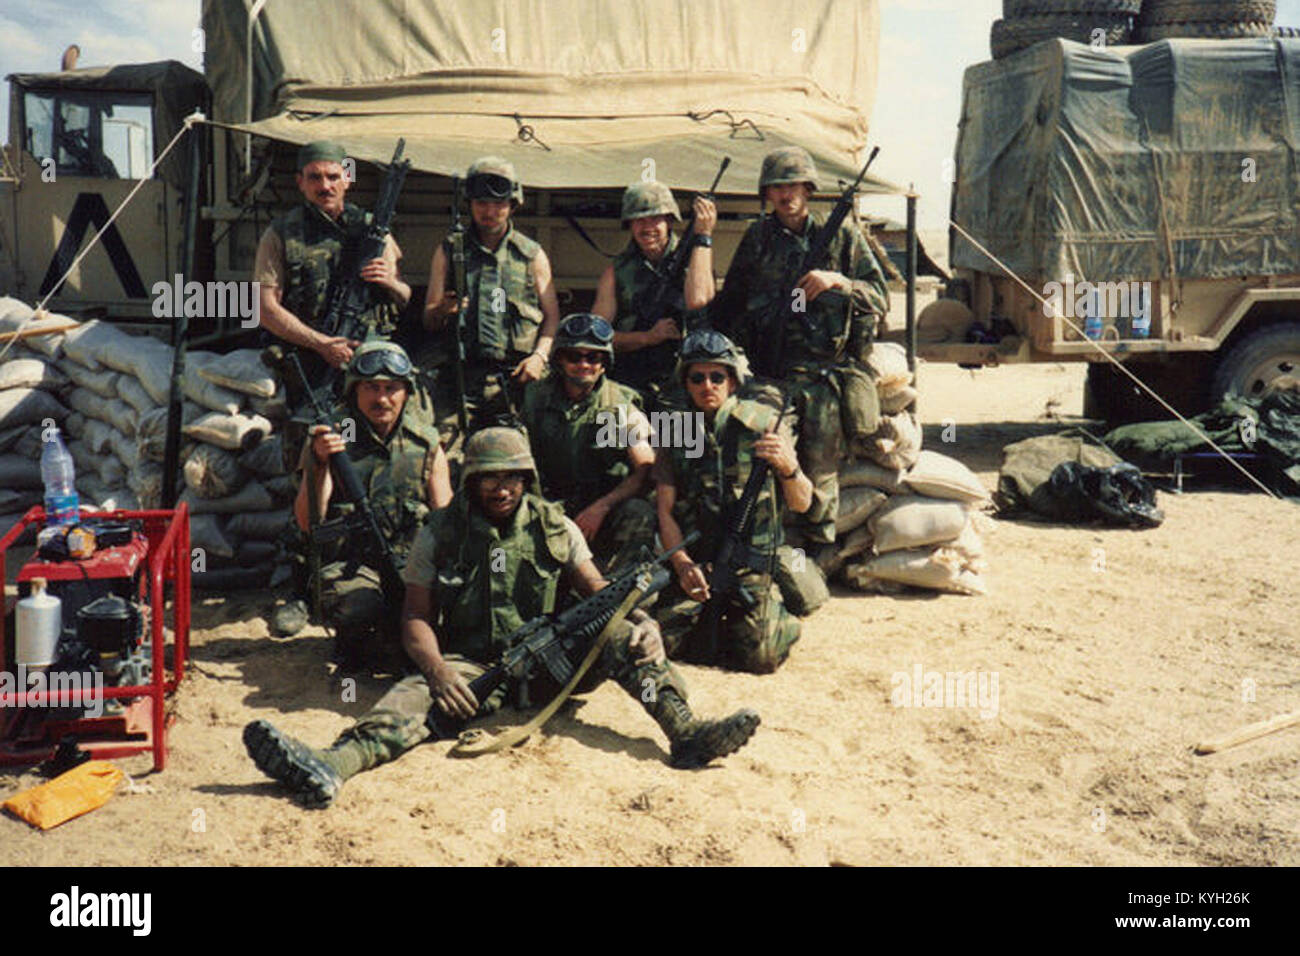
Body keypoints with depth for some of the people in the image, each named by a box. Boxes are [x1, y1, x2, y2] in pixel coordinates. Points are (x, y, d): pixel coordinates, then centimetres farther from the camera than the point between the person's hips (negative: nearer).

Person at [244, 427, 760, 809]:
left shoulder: (553, 527, 7)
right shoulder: (439, 534, 3)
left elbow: (598, 591, 7)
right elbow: (417, 618, 1)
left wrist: (643, 622, -15)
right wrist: (438, 669, -20)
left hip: (545, 662, 2)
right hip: (471, 666, -2)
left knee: (621, 637, -22)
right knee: (418, 694, -32)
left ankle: (687, 734, -36)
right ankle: (331, 767, -57)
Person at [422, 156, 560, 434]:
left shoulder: (532, 255, 13)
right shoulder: (448, 252, 13)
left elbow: (552, 316, 14)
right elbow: (429, 320, 12)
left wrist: (540, 355, -3)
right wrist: (443, 310, -11)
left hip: (518, 380, 0)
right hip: (461, 382, 0)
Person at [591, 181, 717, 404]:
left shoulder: (693, 257, 8)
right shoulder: (616, 271, 10)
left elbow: (697, 299, -14)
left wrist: (703, 236, -8)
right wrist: (647, 337, -9)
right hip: (630, 387, 1)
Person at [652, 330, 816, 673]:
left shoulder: (764, 422, -1)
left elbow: (802, 504, -1)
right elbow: (665, 511, 4)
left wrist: (789, 467, -22)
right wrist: (682, 564, -13)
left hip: (755, 564, -2)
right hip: (694, 563, 2)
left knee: (762, 656, -16)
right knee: (663, 640, -15)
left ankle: (782, 619, 17)